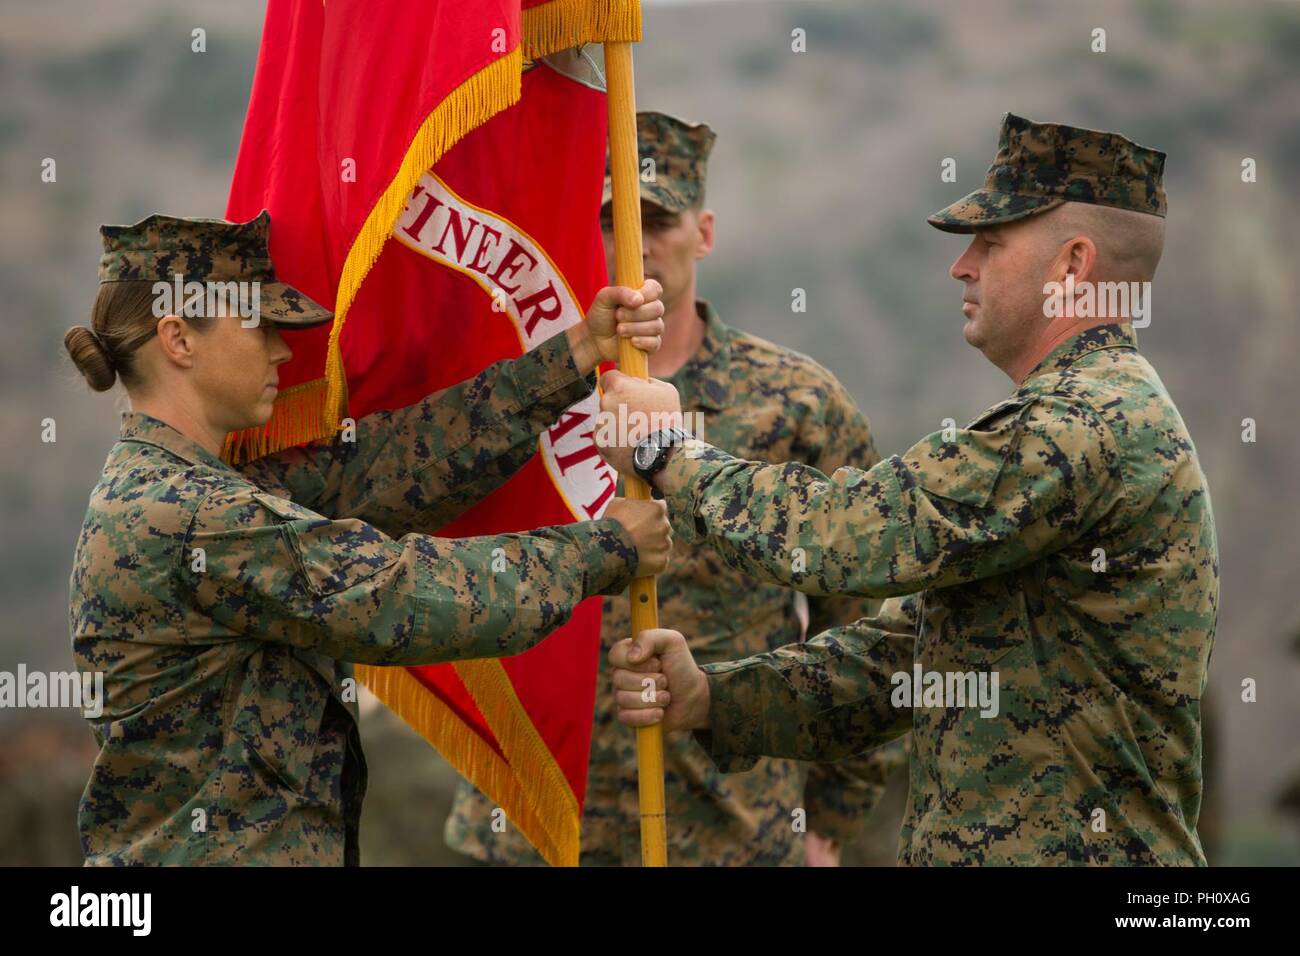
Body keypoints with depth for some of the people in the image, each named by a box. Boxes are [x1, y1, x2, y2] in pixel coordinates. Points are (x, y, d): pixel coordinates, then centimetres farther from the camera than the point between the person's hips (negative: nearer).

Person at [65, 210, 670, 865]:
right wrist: (609, 546, -8)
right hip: (226, 855, -10)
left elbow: (380, 465, 2)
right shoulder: (193, 519, -20)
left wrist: (584, 349, -2)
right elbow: (411, 597, -20)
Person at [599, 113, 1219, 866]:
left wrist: (671, 450, -4)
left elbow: (858, 535, -19)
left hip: (1067, 852, -9)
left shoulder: (1094, 427, -16)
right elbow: (905, 651, 15)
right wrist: (709, 698, 2)